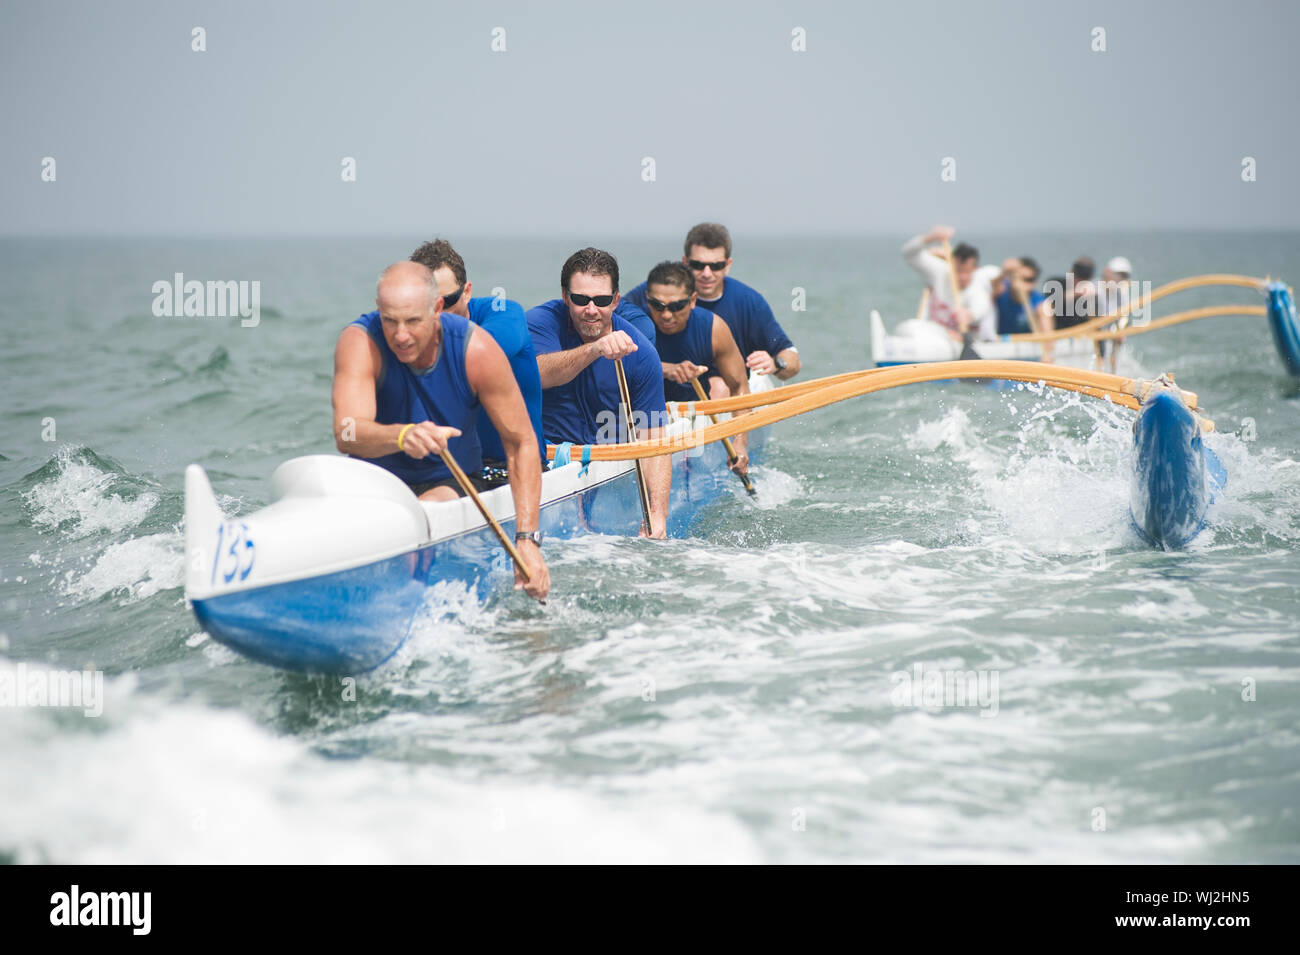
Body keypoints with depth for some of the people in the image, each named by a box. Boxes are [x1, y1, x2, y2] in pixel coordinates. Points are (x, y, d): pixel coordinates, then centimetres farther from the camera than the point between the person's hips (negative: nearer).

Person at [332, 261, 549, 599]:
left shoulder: (476, 349, -17)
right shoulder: (360, 342, -20)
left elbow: (521, 443, -10)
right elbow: (346, 434, -36)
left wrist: (527, 539, -21)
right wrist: (401, 435, -59)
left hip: (452, 483, -1)